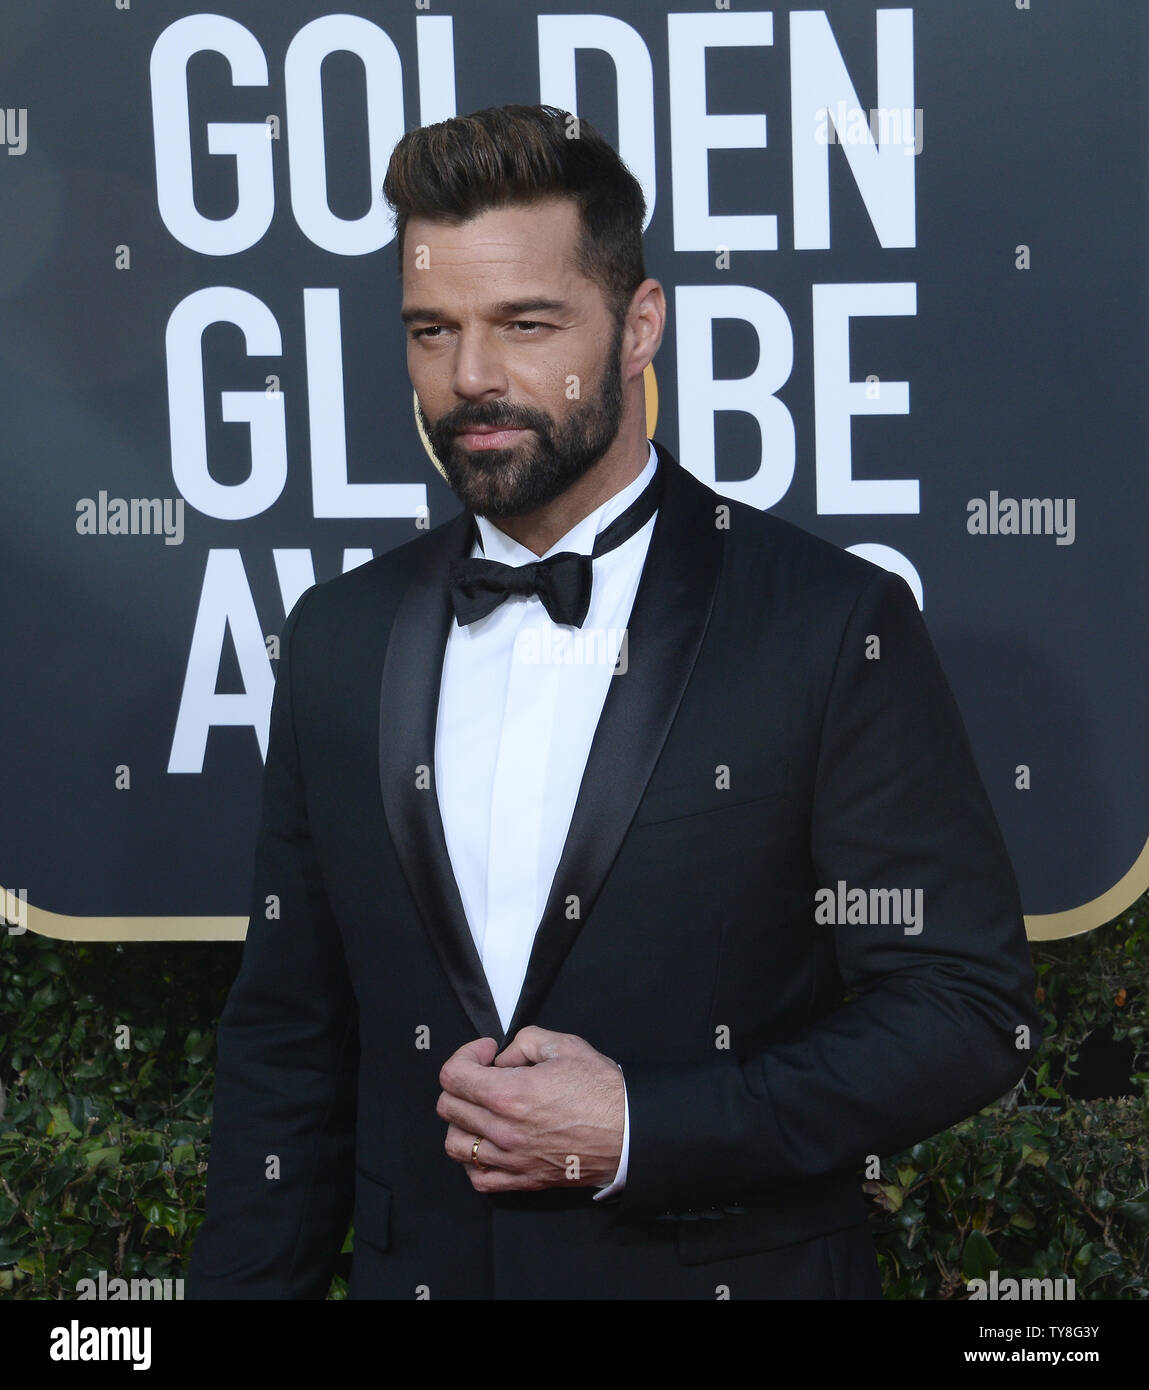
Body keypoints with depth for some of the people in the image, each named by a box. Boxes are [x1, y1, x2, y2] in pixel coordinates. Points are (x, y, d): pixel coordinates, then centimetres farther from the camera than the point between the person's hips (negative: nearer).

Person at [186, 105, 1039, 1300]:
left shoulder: (837, 628, -10)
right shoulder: (338, 641, 3)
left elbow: (969, 1009, -11)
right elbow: (286, 1043, 6)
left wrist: (639, 1130, -19)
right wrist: (243, 1282, -1)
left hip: (731, 1265, -3)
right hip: (418, 1267, 4)